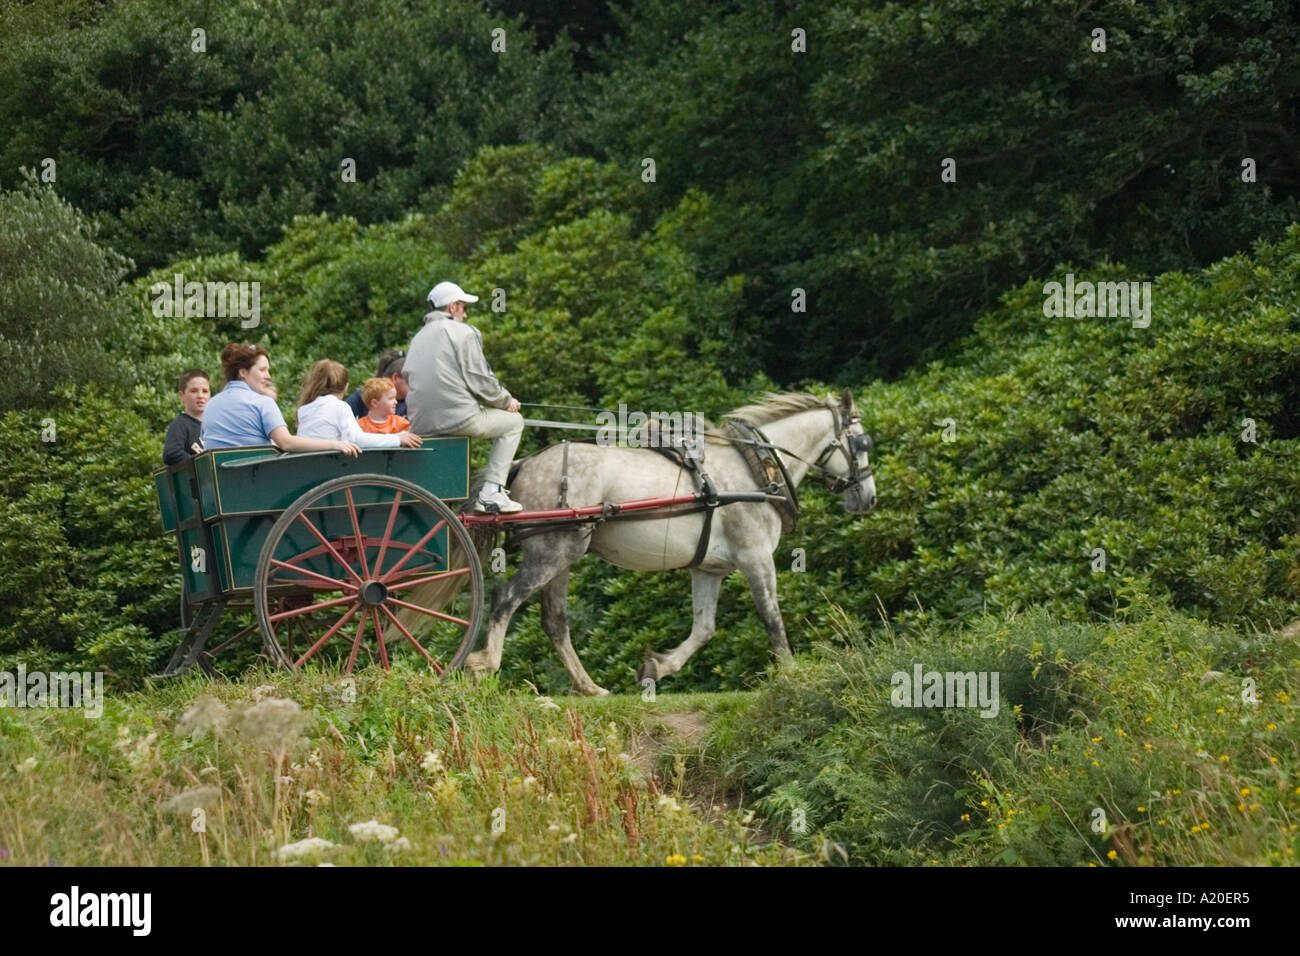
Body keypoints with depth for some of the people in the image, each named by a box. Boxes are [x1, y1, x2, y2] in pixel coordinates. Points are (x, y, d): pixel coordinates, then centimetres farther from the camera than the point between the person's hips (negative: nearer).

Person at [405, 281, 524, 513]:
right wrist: (507, 401, 10)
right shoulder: (463, 332, -3)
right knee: (513, 421, 13)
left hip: (421, 425, 8)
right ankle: (491, 493, 2)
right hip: (458, 419, -8)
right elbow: (480, 381, -9)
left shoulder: (418, 338, 20)